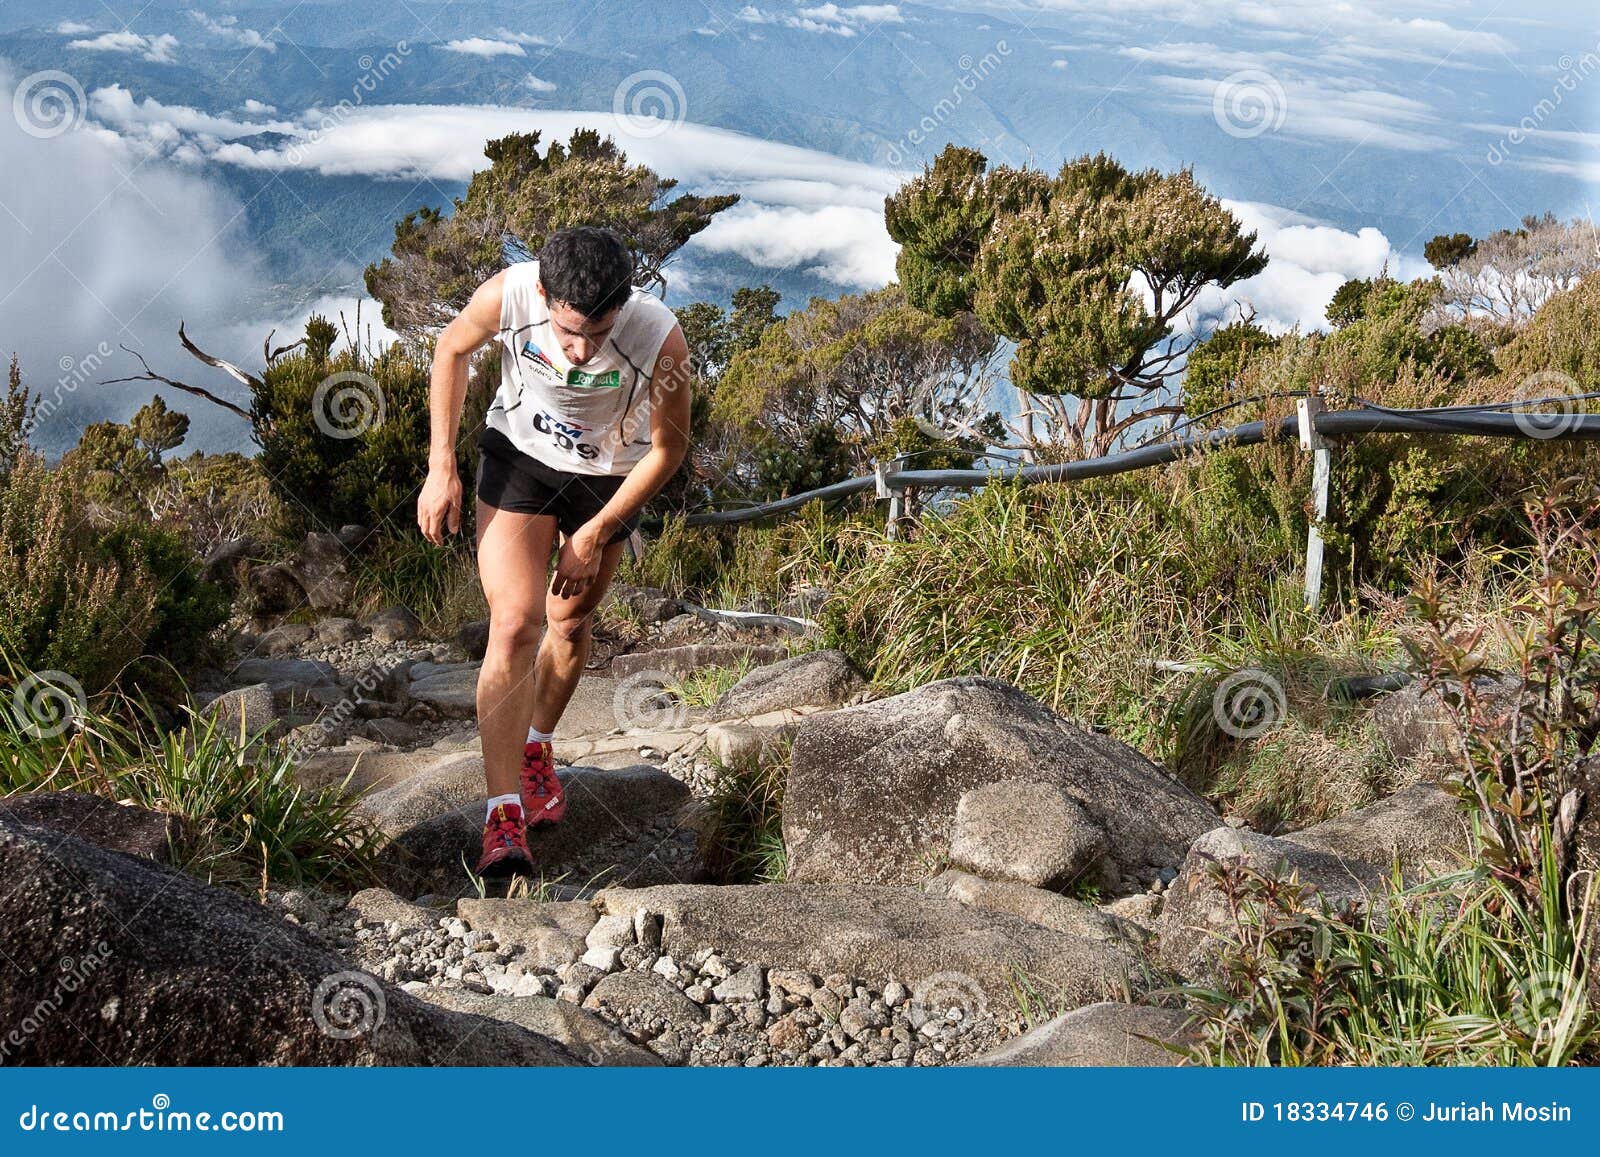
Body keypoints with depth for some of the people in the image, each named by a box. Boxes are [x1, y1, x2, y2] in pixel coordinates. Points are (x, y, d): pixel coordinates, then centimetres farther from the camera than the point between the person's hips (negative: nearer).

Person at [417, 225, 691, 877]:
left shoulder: (660, 341, -34)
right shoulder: (508, 295, -32)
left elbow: (669, 447, -16)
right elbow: (453, 348, -7)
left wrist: (594, 535, -13)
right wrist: (441, 468, -10)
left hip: (611, 477, 1)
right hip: (518, 455, 0)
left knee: (570, 622, 15)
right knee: (515, 624, -14)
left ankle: (536, 747, 43)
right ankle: (503, 813, -13)